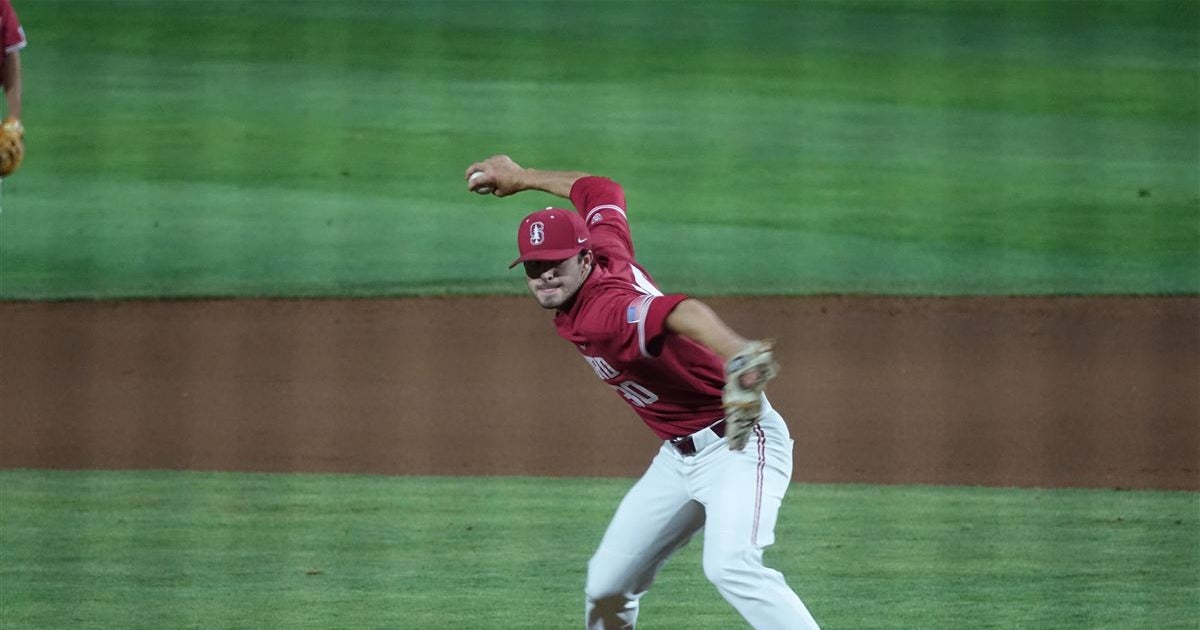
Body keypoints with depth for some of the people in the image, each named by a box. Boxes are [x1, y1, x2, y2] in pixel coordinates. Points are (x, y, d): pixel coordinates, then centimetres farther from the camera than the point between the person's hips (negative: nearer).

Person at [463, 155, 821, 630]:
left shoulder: (605, 314, -28)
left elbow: (681, 314, -50)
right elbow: (600, 192, 19)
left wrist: (735, 356, -71)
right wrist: (521, 177, 35)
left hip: (741, 443, -10)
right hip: (679, 456, 10)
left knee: (729, 567, -33)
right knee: (608, 583, 11)